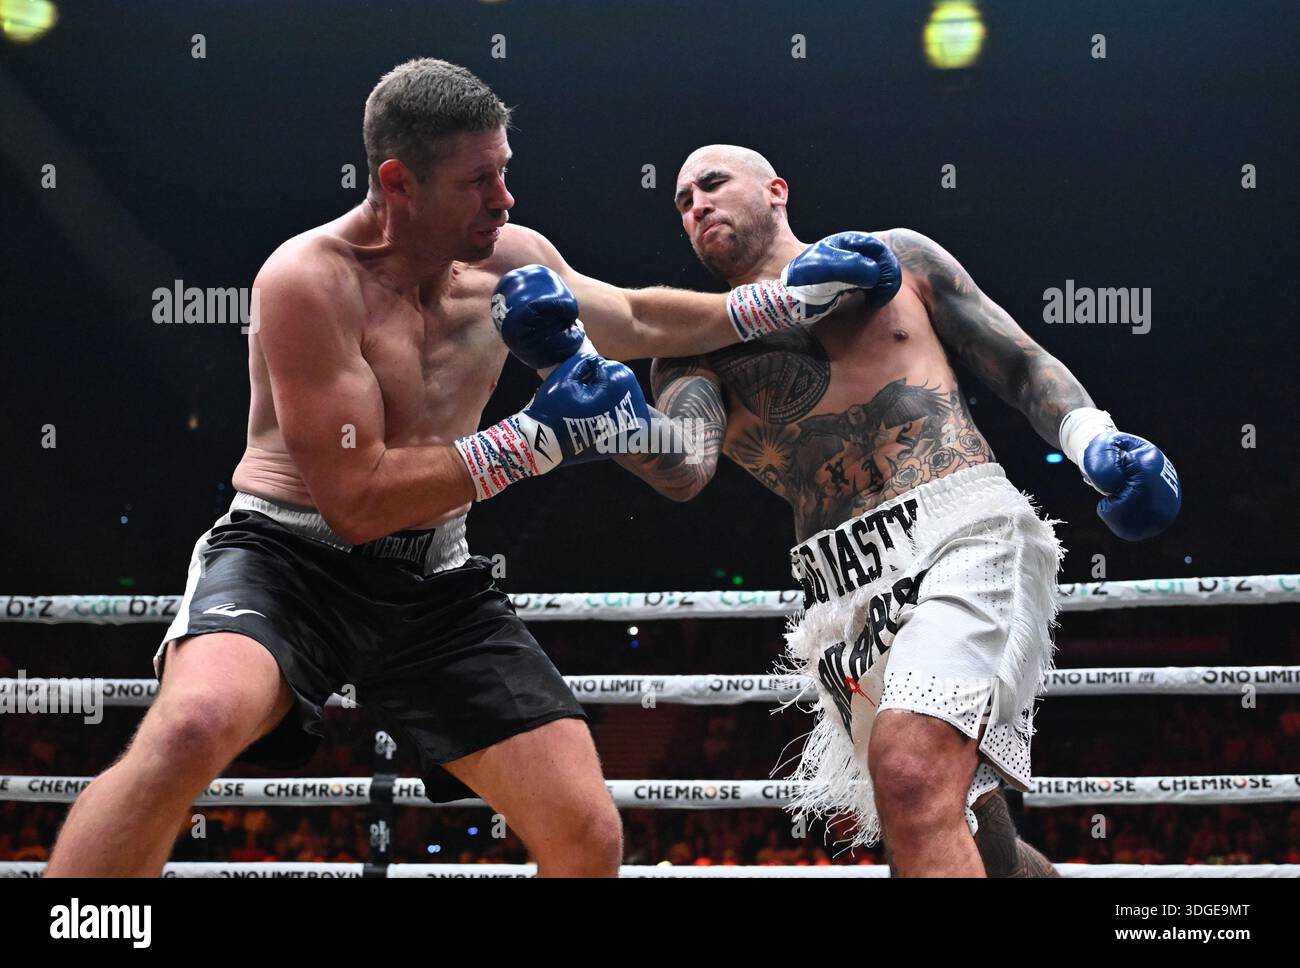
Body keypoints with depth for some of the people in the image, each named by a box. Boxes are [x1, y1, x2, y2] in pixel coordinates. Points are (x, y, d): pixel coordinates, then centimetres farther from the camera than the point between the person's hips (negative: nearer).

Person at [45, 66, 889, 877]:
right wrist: (537, 439, -21)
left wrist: (793, 303, 16)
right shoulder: (312, 280, -17)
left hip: (434, 586, 6)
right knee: (195, 725, -39)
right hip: (289, 561, -6)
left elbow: (635, 323, 23)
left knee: (589, 833, -4)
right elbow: (357, 499, -21)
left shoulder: (510, 258, 4)